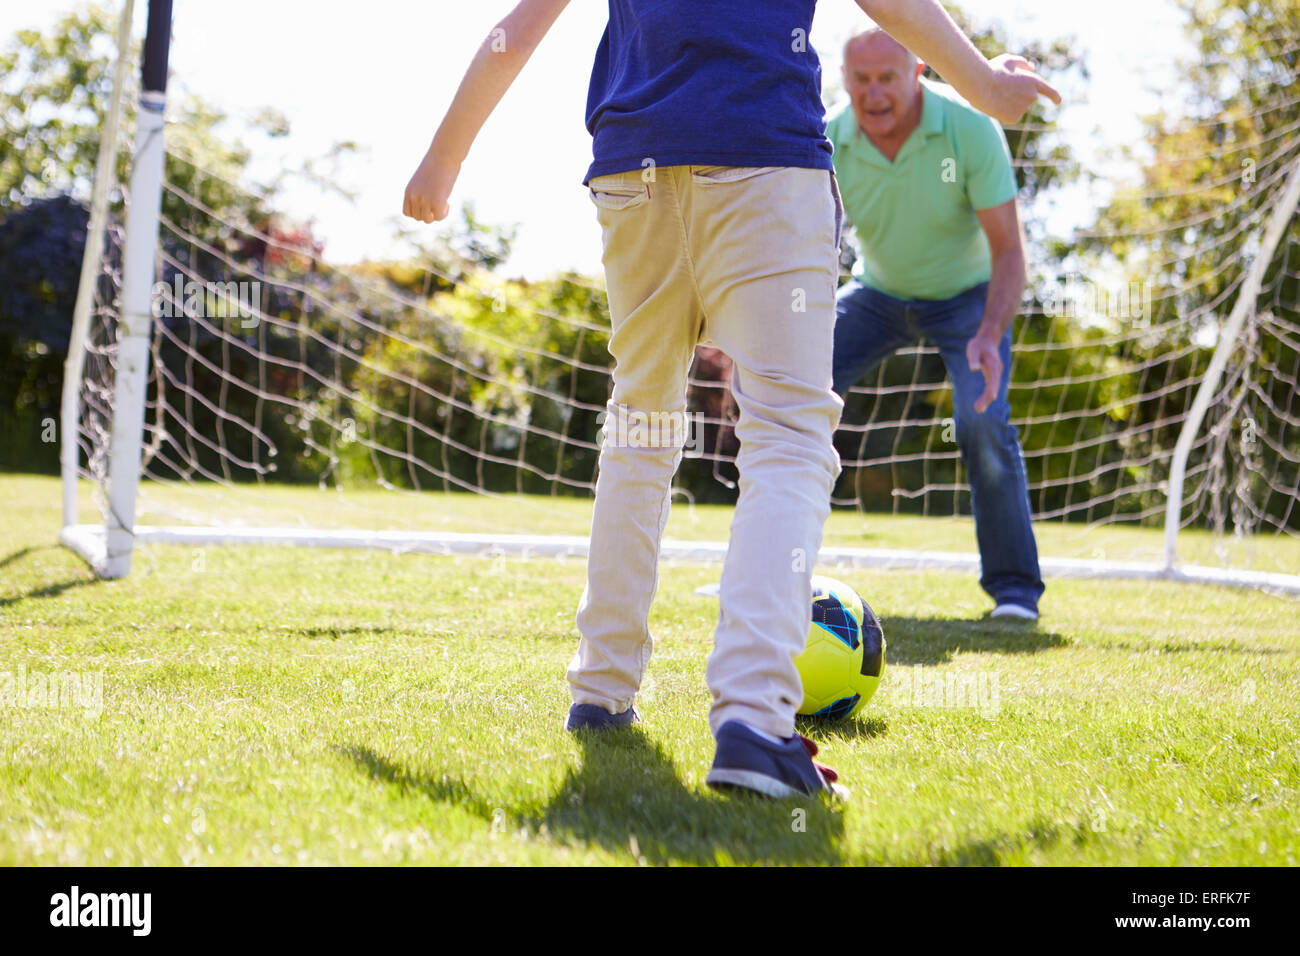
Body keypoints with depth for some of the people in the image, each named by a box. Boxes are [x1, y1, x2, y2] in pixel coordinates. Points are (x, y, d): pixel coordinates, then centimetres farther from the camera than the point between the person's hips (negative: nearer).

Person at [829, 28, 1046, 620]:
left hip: (966, 293, -3)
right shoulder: (830, 144, -22)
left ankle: (1015, 585, -9)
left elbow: (1008, 249, -27)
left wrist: (990, 336, -43)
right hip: (879, 293, 3)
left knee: (983, 421, -25)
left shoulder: (970, 130, -29)